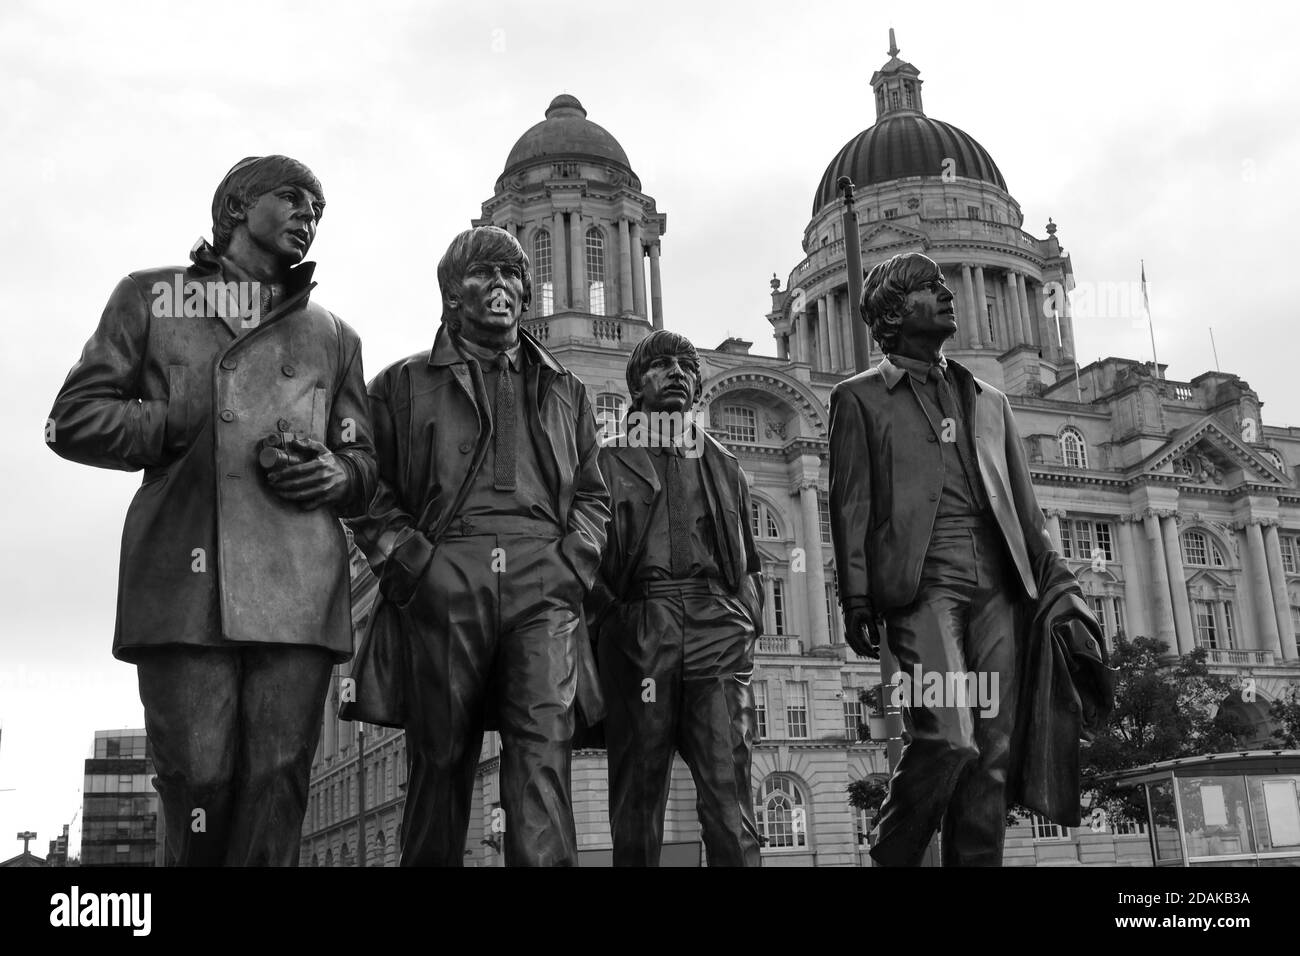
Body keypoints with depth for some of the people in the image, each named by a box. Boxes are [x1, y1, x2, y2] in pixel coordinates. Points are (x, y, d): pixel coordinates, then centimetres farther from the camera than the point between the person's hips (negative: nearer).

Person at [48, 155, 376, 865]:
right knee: (197, 782, -6)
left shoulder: (334, 336, 24)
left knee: (275, 794, -5)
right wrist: (184, 431, -1)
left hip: (299, 591, 2)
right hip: (184, 582, -1)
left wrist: (332, 474, -1)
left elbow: (365, 467, 23)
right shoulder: (151, 296, 19)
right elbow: (74, 419, 11)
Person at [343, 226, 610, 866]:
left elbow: (592, 494, 23)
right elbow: (369, 491, 8)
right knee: (439, 766, 2)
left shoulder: (564, 391, 25)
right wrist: (414, 563, -6)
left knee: (543, 754, -15)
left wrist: (571, 562, 5)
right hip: (441, 590, -1)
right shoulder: (403, 384, 15)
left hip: (541, 590, 1)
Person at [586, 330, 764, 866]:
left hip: (717, 632, 2)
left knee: (728, 794, -9)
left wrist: (747, 624, 9)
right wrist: (606, 620, -3)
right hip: (637, 633, -1)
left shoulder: (723, 465, 24)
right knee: (637, 796, -1)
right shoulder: (608, 461, 15)